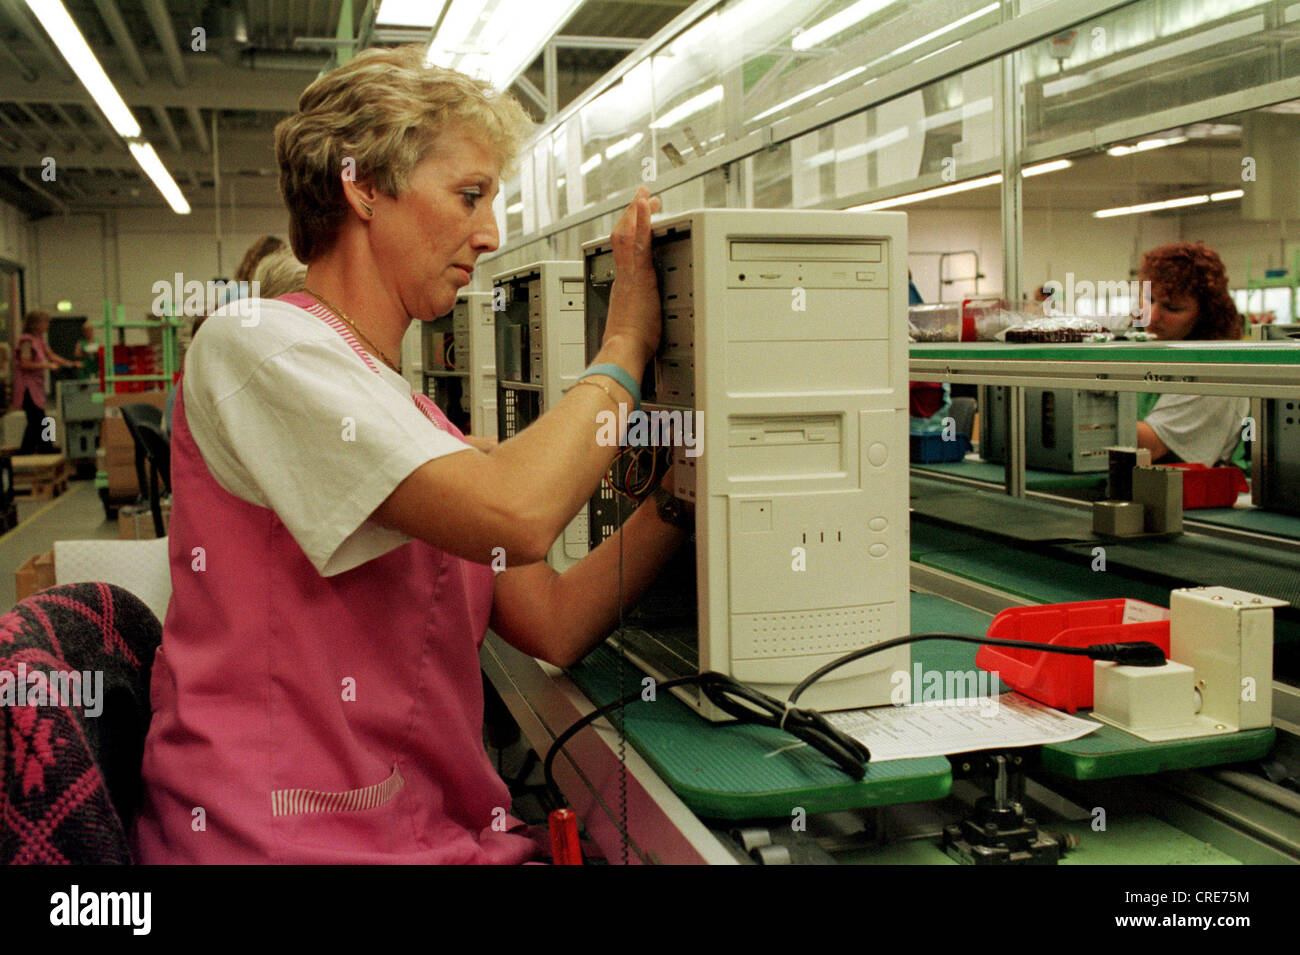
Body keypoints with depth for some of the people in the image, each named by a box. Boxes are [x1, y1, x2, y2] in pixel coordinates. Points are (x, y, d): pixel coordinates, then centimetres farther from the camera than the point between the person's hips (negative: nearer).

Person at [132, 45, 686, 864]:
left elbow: (554, 626, 8)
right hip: (296, 840, -8)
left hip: (448, 830, 8)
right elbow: (514, 516, -22)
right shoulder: (255, 342, -8)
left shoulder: (421, 423, 17)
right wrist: (624, 349, -8)